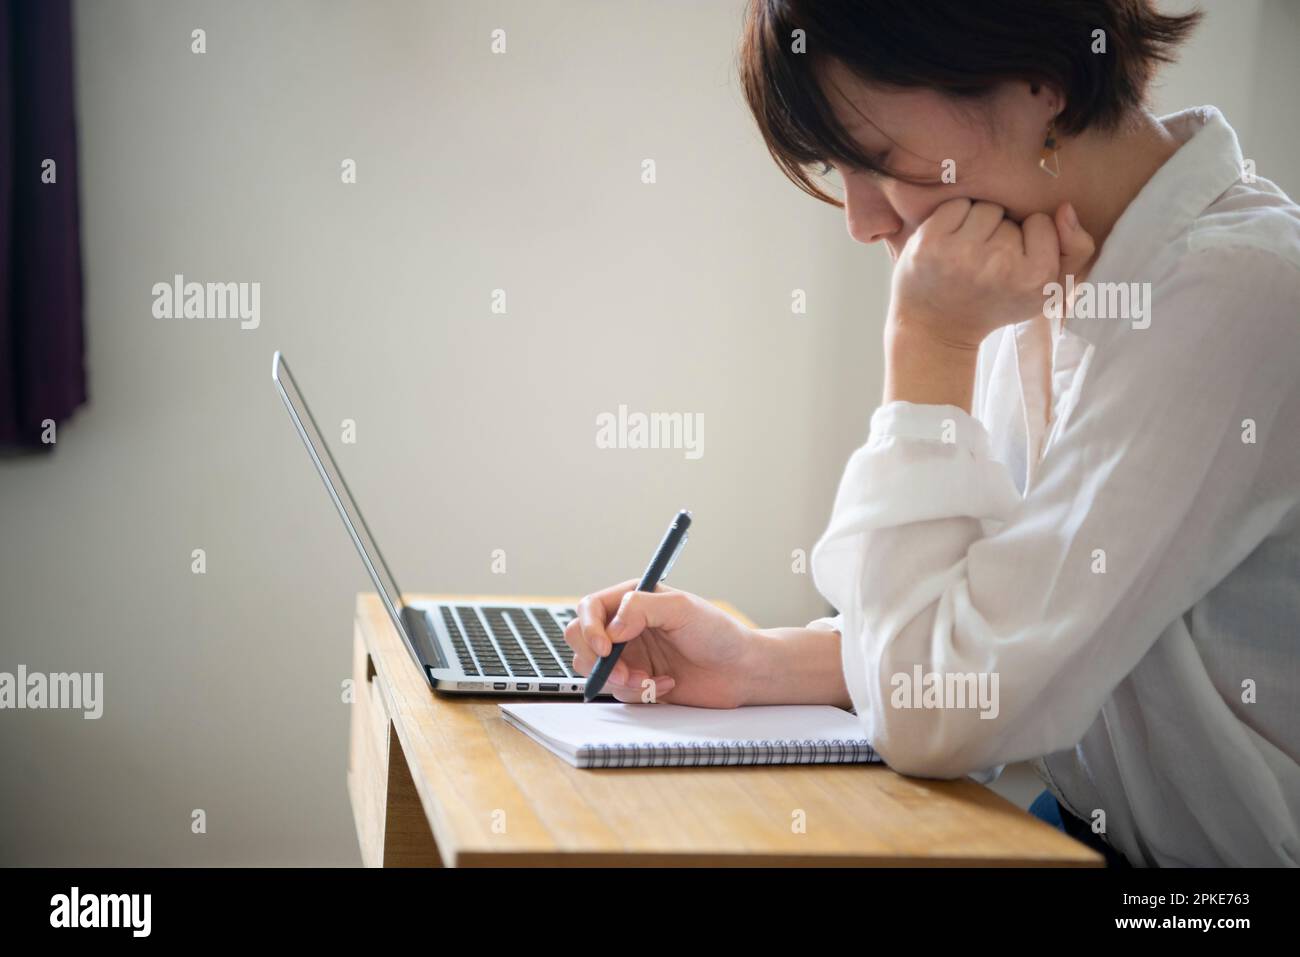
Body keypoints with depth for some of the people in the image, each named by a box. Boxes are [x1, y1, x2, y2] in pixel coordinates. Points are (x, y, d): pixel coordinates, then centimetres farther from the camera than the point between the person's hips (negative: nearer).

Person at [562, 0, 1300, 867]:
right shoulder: (1054, 289, 3)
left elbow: (936, 721, -23)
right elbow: (998, 639, 8)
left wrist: (930, 347, -19)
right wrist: (758, 666, -5)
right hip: (1090, 829, 7)